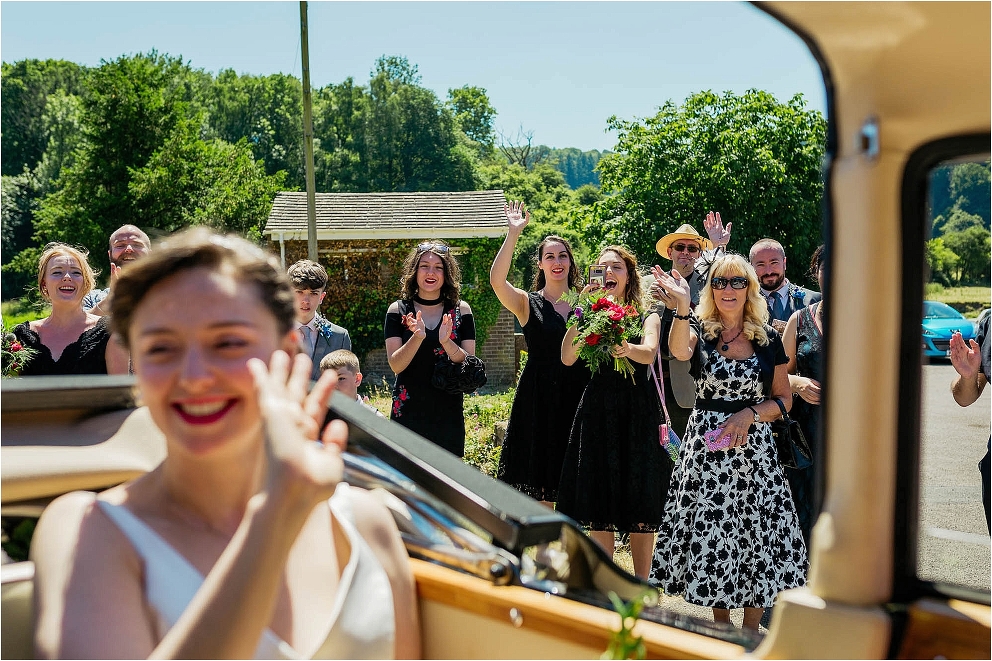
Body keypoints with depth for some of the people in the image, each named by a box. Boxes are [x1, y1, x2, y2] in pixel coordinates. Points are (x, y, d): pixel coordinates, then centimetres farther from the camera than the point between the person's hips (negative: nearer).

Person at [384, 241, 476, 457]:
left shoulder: (461, 310, 3)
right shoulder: (398, 311, 1)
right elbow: (395, 365, -7)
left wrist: (447, 343, -20)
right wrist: (417, 337, -24)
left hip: (448, 413, 1)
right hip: (408, 412, -1)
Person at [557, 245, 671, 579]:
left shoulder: (646, 318, 7)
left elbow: (649, 353, -15)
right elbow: (567, 358, -7)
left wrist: (625, 348, -37)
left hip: (639, 414, -1)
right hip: (597, 411, 1)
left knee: (642, 510, -1)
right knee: (599, 505, 4)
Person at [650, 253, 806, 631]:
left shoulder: (767, 338, 6)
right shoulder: (699, 330, 2)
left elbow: (783, 399, 7)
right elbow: (680, 352, -23)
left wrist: (749, 414, -10)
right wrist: (683, 304, -35)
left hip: (753, 445, 1)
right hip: (706, 444, 0)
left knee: (756, 529, 0)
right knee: (711, 527, 2)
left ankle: (751, 628, 13)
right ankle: (720, 622, 19)